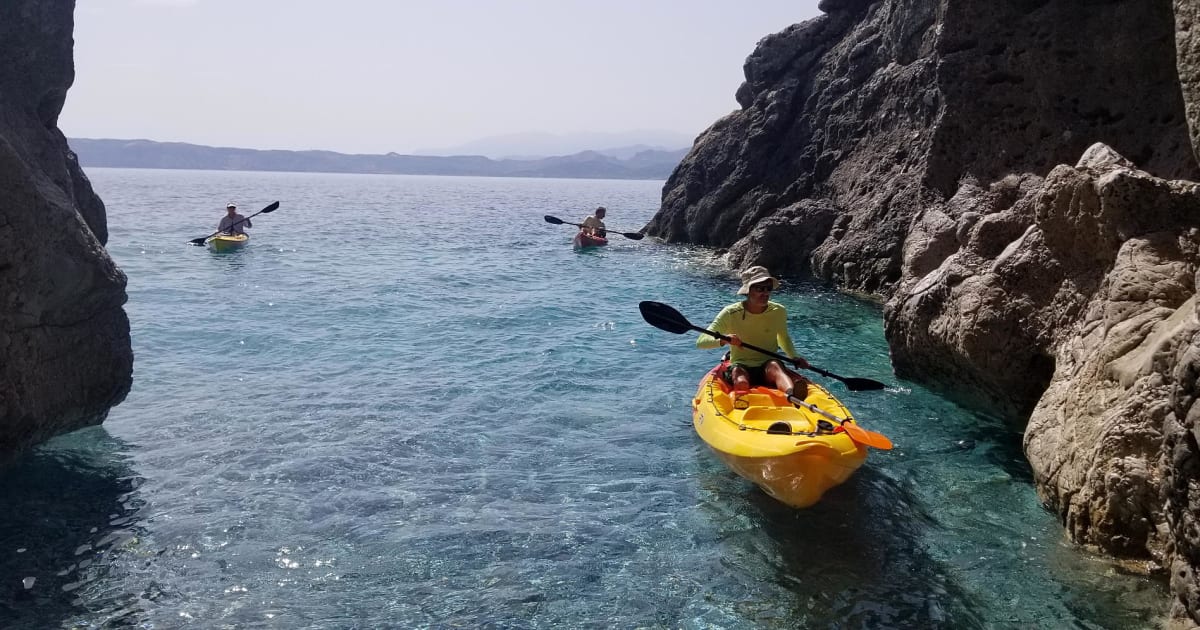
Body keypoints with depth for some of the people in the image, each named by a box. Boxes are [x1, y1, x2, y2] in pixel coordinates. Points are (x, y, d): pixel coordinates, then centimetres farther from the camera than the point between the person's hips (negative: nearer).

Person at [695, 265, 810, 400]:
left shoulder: (778, 312, 5)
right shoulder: (731, 313, -5)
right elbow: (700, 342, -10)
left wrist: (794, 357, 6)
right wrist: (722, 340, -31)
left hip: (767, 367, 0)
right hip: (740, 367, 0)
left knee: (774, 365, -35)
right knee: (741, 382, -35)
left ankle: (794, 397, -65)